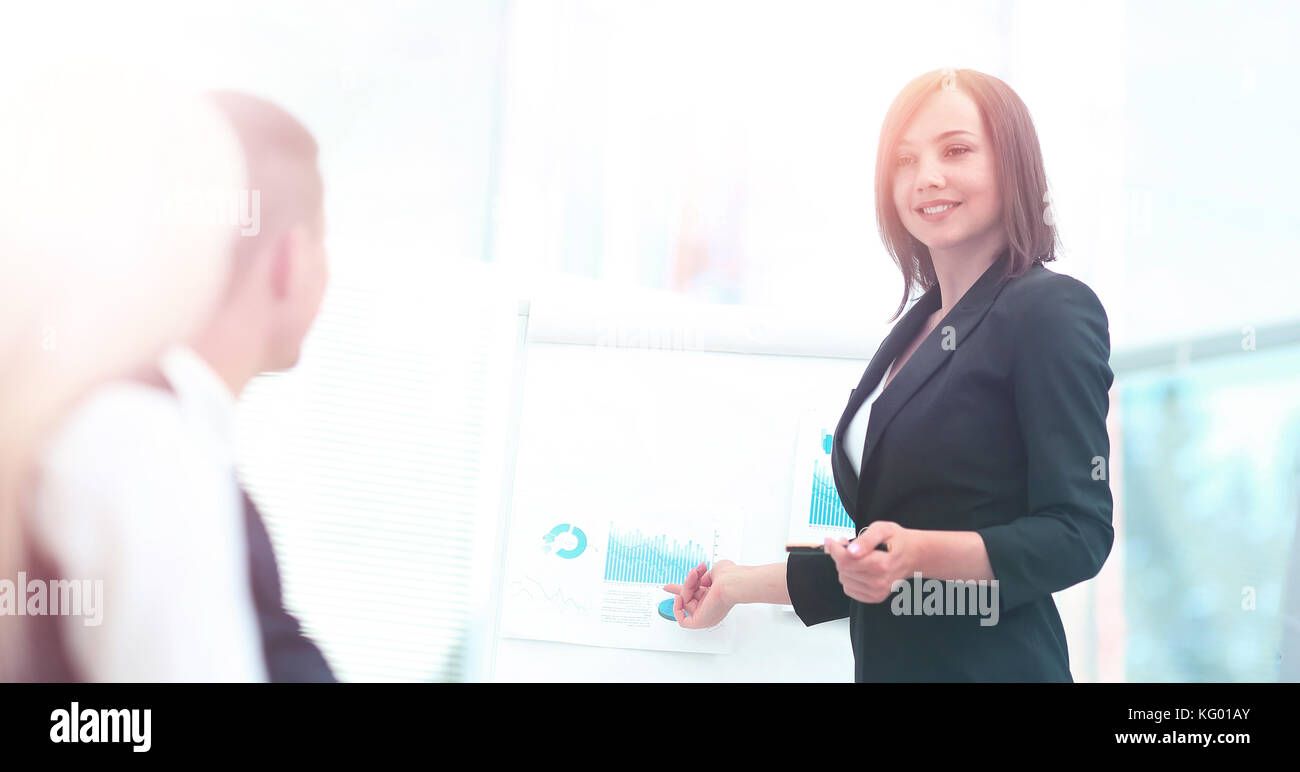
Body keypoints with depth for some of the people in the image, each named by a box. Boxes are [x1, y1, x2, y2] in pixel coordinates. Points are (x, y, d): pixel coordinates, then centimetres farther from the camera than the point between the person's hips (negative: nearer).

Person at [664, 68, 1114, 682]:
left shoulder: (1053, 311, -9)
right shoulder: (914, 331, 13)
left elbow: (1077, 534, -15)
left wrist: (919, 551, -27)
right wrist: (745, 584, 20)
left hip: (990, 662, -7)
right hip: (886, 660, 7)